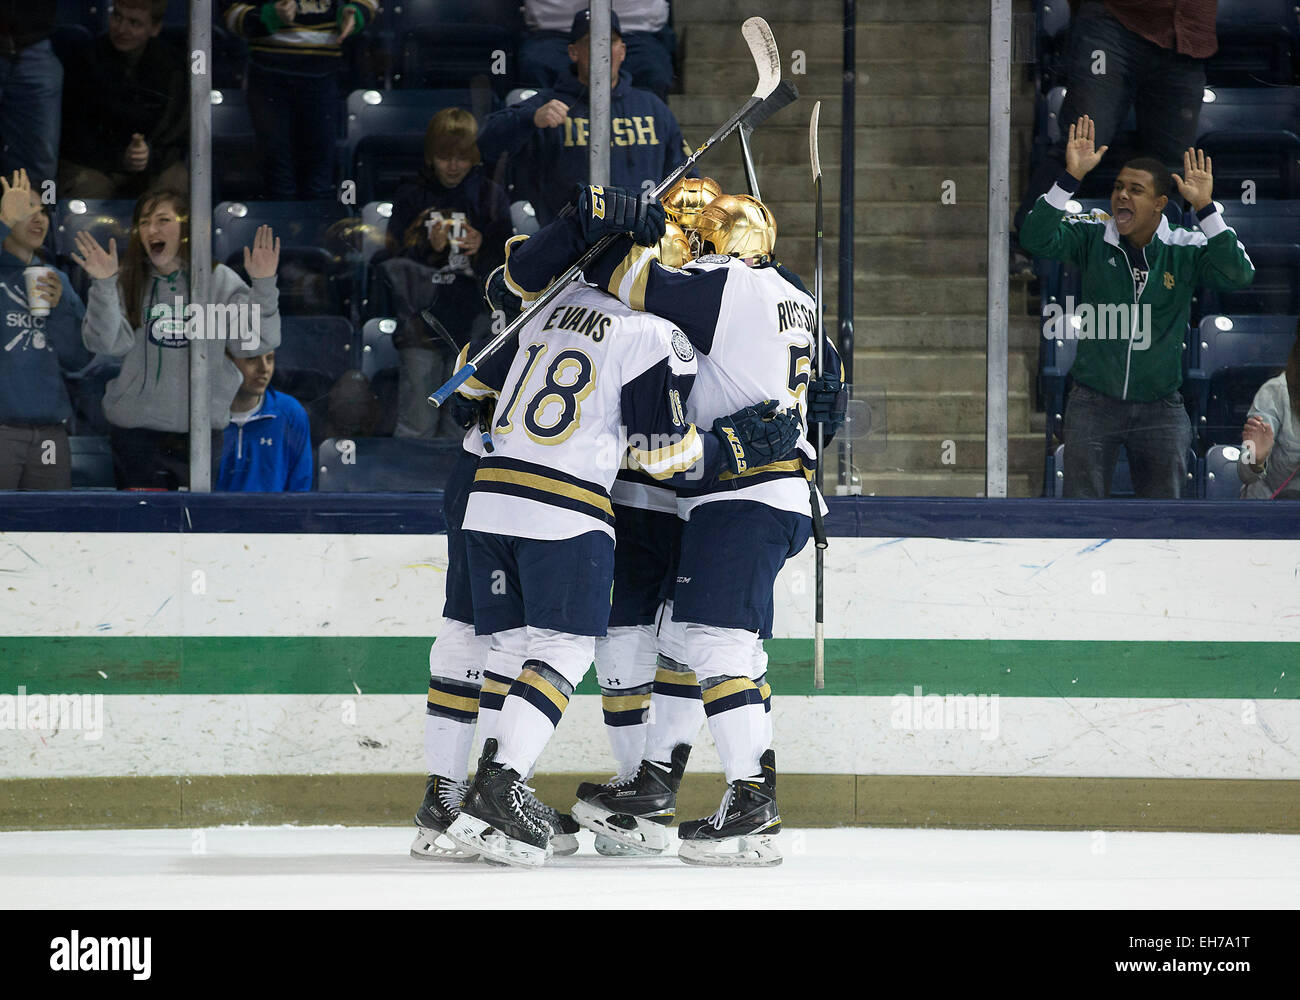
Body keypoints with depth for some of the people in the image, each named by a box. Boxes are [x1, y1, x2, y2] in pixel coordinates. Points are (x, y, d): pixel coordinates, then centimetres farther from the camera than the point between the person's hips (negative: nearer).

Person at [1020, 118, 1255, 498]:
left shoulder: (1184, 251, -4)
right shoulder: (1092, 238, -3)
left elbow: (1238, 274, -19)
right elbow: (1036, 238, -17)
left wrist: (1205, 208, -26)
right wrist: (1071, 177, -27)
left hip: (1160, 409, 0)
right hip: (1093, 405, 0)